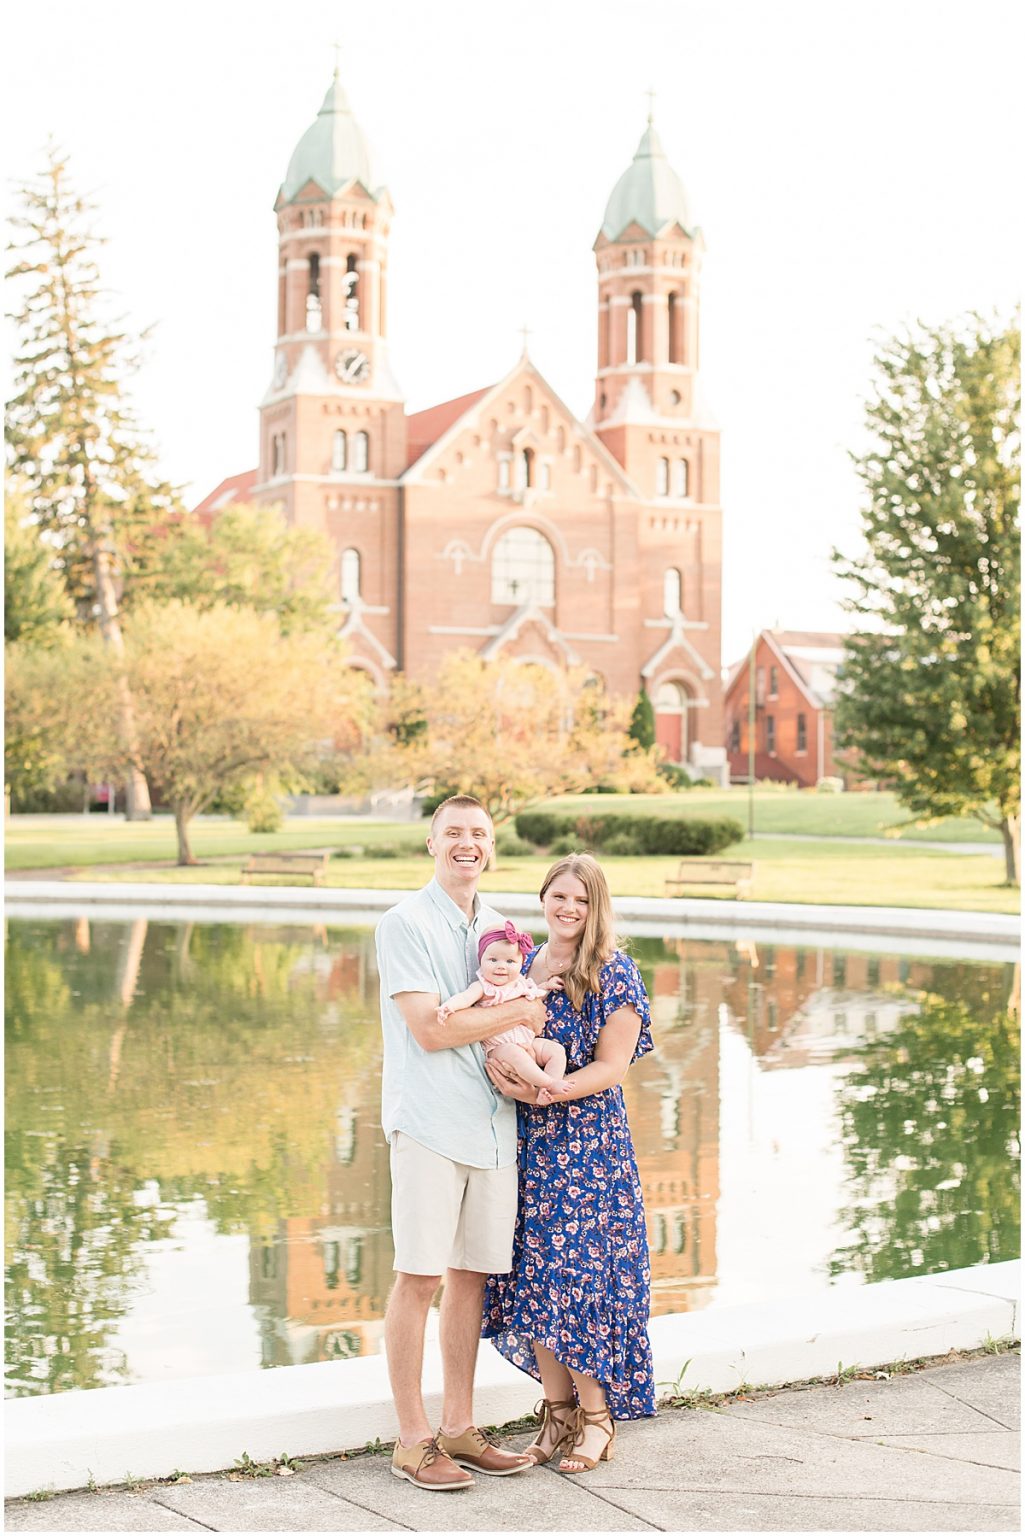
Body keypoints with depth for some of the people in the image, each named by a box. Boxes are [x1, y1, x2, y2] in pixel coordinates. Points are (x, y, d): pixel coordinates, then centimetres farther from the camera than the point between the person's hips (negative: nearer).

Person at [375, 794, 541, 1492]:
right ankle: (413, 1439, 3)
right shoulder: (405, 923, -6)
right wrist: (516, 1014, -7)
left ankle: (459, 1428, 19)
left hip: (493, 1121, 6)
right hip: (430, 1121, -6)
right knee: (419, 1278, -4)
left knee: (473, 1274, 10)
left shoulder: (499, 927, 16)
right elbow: (429, 1028, -14)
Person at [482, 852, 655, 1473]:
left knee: (581, 1274, -5)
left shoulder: (614, 973, -6)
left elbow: (611, 1066, -9)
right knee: (534, 1276, 5)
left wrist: (544, 1092, -20)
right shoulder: (523, 966, 10)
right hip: (530, 1141, 5)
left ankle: (597, 1415, 10)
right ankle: (558, 1410, 17)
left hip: (590, 1140, -5)